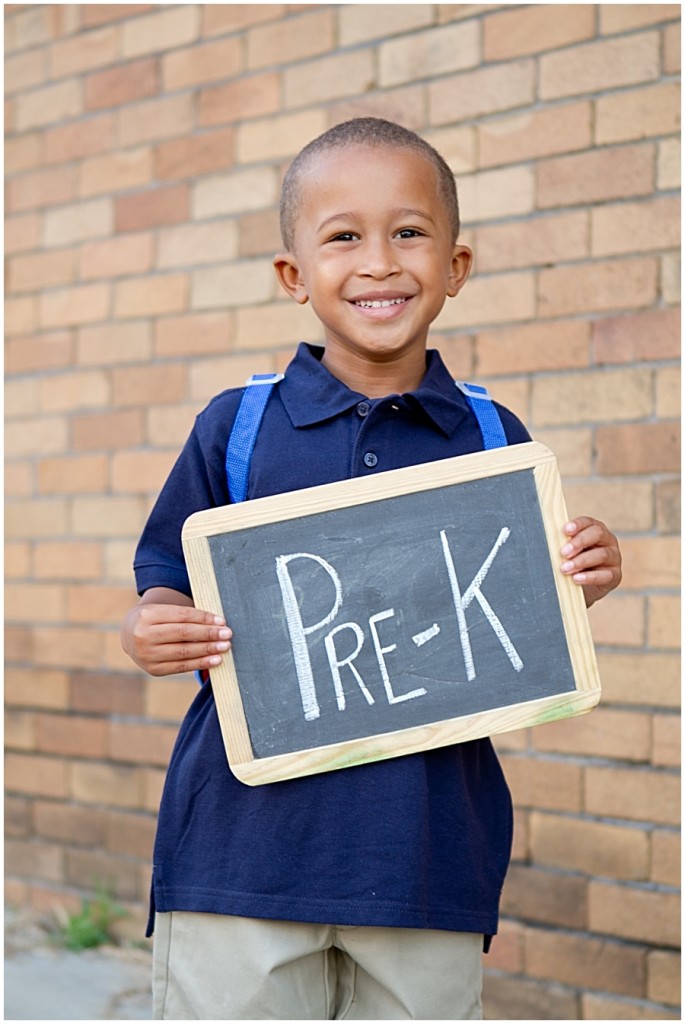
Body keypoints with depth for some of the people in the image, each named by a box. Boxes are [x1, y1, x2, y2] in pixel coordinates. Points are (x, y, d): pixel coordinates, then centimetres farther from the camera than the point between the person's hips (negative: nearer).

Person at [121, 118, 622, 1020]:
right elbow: (170, 590, 6)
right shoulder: (235, 428, 1)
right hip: (247, 842, -1)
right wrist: (148, 635, -15)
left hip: (431, 856, 1)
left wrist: (577, 589, -9)